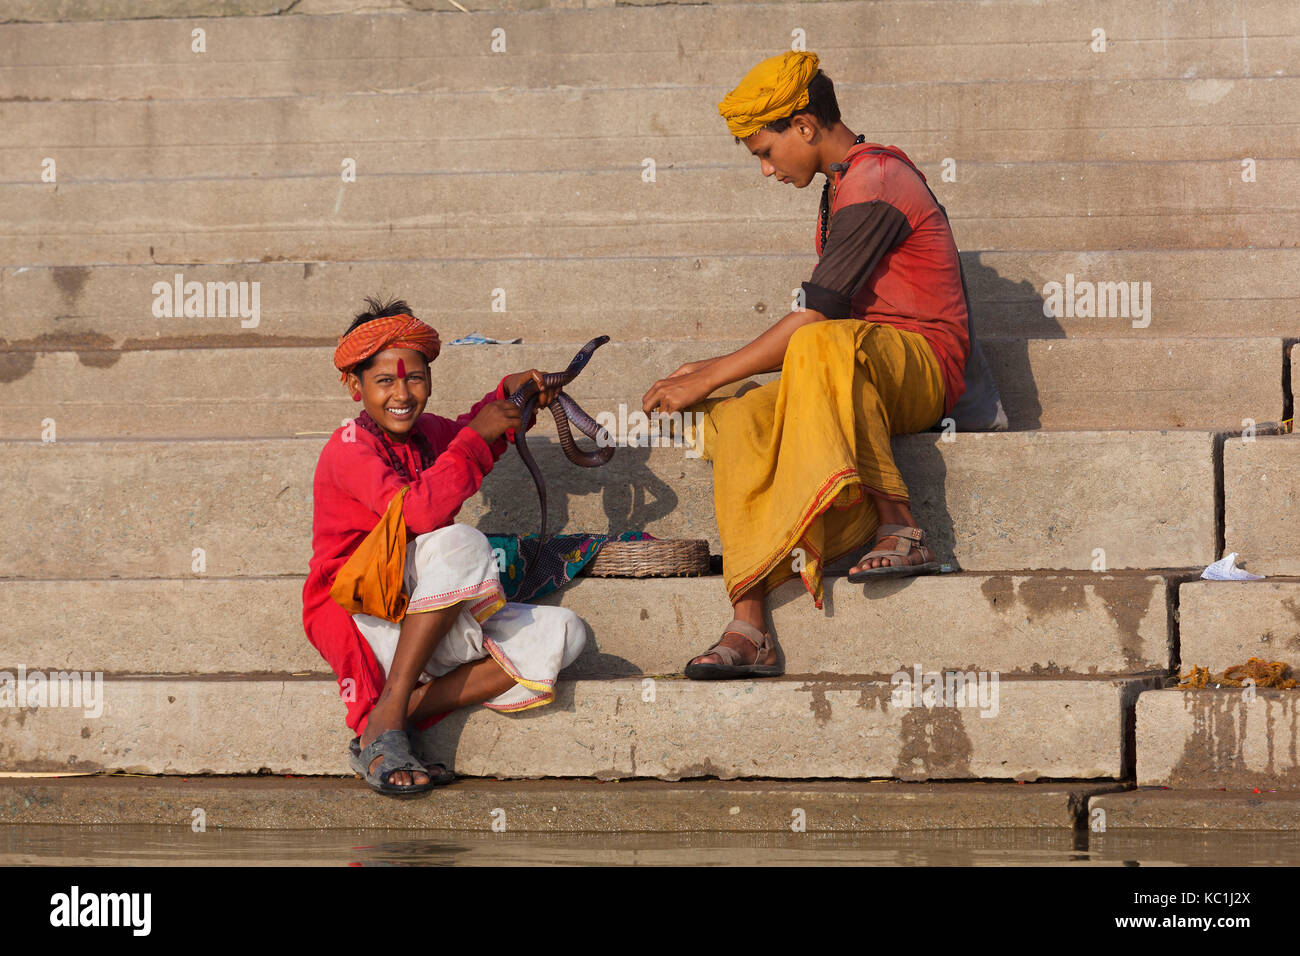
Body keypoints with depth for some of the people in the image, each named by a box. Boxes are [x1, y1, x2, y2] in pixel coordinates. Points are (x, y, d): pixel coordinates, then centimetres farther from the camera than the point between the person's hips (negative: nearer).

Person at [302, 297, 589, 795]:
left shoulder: (427, 433, 10)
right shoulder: (350, 449, -14)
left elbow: (465, 431, 34)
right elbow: (418, 511, -30)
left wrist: (510, 391, 14)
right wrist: (476, 437, -23)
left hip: (424, 621, 8)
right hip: (355, 614, -8)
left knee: (560, 634, -9)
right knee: (461, 542, -32)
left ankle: (383, 730, -18)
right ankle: (389, 714, -30)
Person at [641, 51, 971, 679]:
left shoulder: (874, 185, -12)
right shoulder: (846, 185, 21)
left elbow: (814, 320, -17)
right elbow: (821, 324, 23)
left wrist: (708, 379, -11)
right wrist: (721, 370, 14)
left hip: (922, 366, -9)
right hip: (862, 383, 9)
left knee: (823, 347, -38)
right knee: (737, 421, -16)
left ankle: (899, 527, -33)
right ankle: (749, 630, -28)